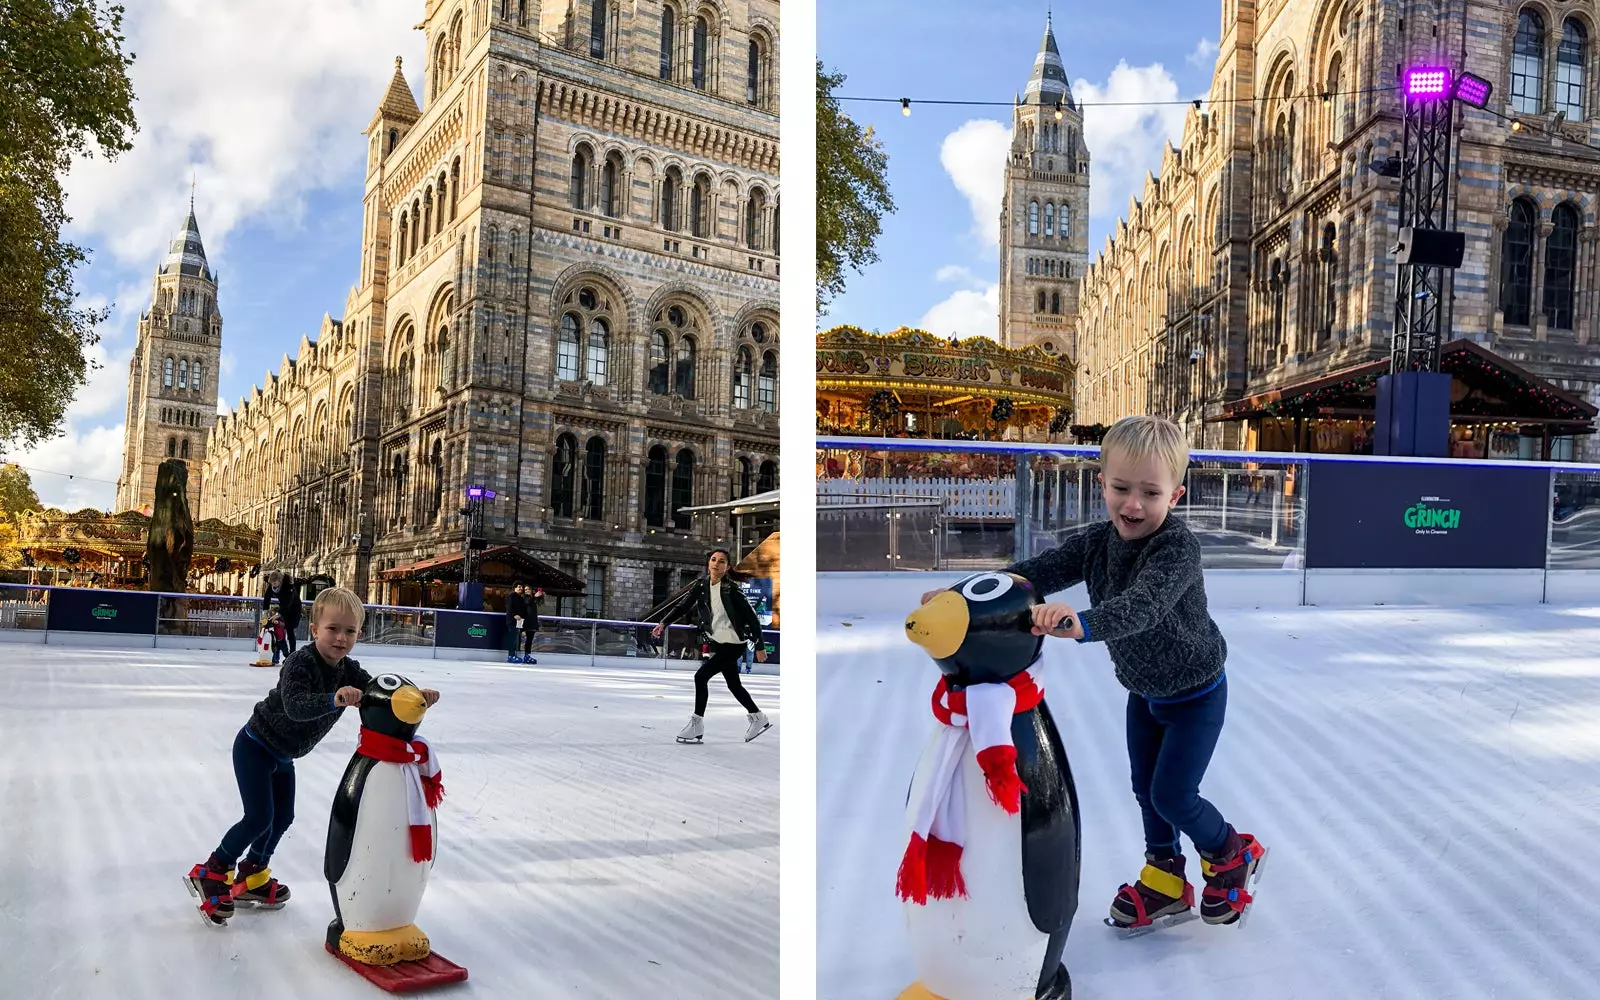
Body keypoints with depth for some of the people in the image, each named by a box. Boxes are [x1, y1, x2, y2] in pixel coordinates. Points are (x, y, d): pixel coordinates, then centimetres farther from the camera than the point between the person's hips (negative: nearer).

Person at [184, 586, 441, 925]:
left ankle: (252, 878, 32)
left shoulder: (349, 671, -10)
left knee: (283, 817, 14)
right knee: (260, 818, -9)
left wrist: (415, 696, -36)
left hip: (283, 754, 8)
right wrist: (333, 700, -62)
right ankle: (212, 872, 10)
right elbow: (295, 707, -45)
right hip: (255, 746, -8)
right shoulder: (300, 662, -31)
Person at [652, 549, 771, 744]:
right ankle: (759, 719, 33)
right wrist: (663, 623, -8)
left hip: (734, 643, -7)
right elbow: (684, 607, 6)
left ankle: (697, 724, -4)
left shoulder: (731, 589, -15)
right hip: (718, 642, 7)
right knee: (734, 685, 15)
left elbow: (751, 617, -12)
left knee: (701, 676, -14)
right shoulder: (701, 586, 2)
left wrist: (759, 646, -10)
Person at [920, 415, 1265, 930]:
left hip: (1196, 693, -7)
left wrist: (1080, 624, -69)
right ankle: (1164, 879, 36)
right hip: (1144, 691, 7)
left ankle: (1231, 855, 28)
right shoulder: (1096, 540, -12)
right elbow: (1040, 571, -22)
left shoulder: (1178, 546, -33)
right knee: (1145, 787, 16)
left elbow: (1141, 607, -50)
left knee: (1172, 795, -2)